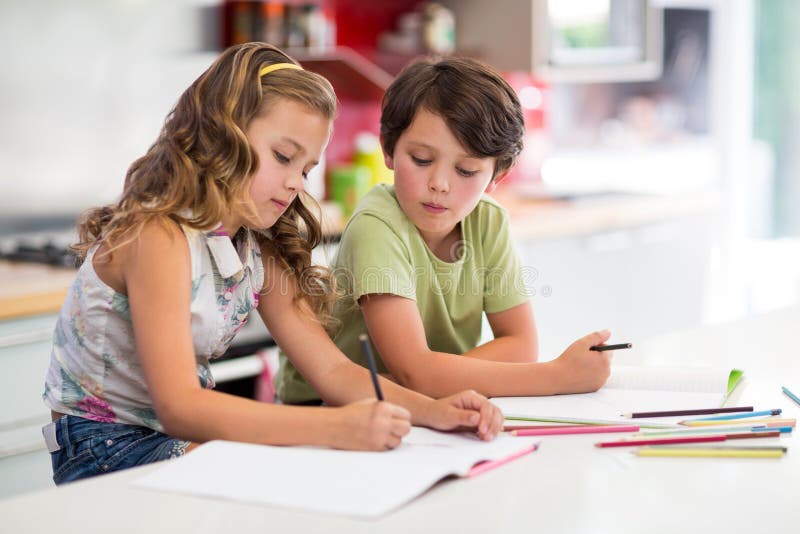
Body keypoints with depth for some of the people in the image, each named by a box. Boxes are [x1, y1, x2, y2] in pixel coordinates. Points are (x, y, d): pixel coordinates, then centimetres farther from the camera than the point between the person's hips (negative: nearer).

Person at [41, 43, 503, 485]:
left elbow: (332, 370, -1)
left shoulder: (258, 251, 5)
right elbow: (177, 407, -32)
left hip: (186, 439, 8)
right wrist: (337, 428, -41)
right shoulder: (159, 237, -22)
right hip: (105, 451, -8)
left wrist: (432, 411, -20)